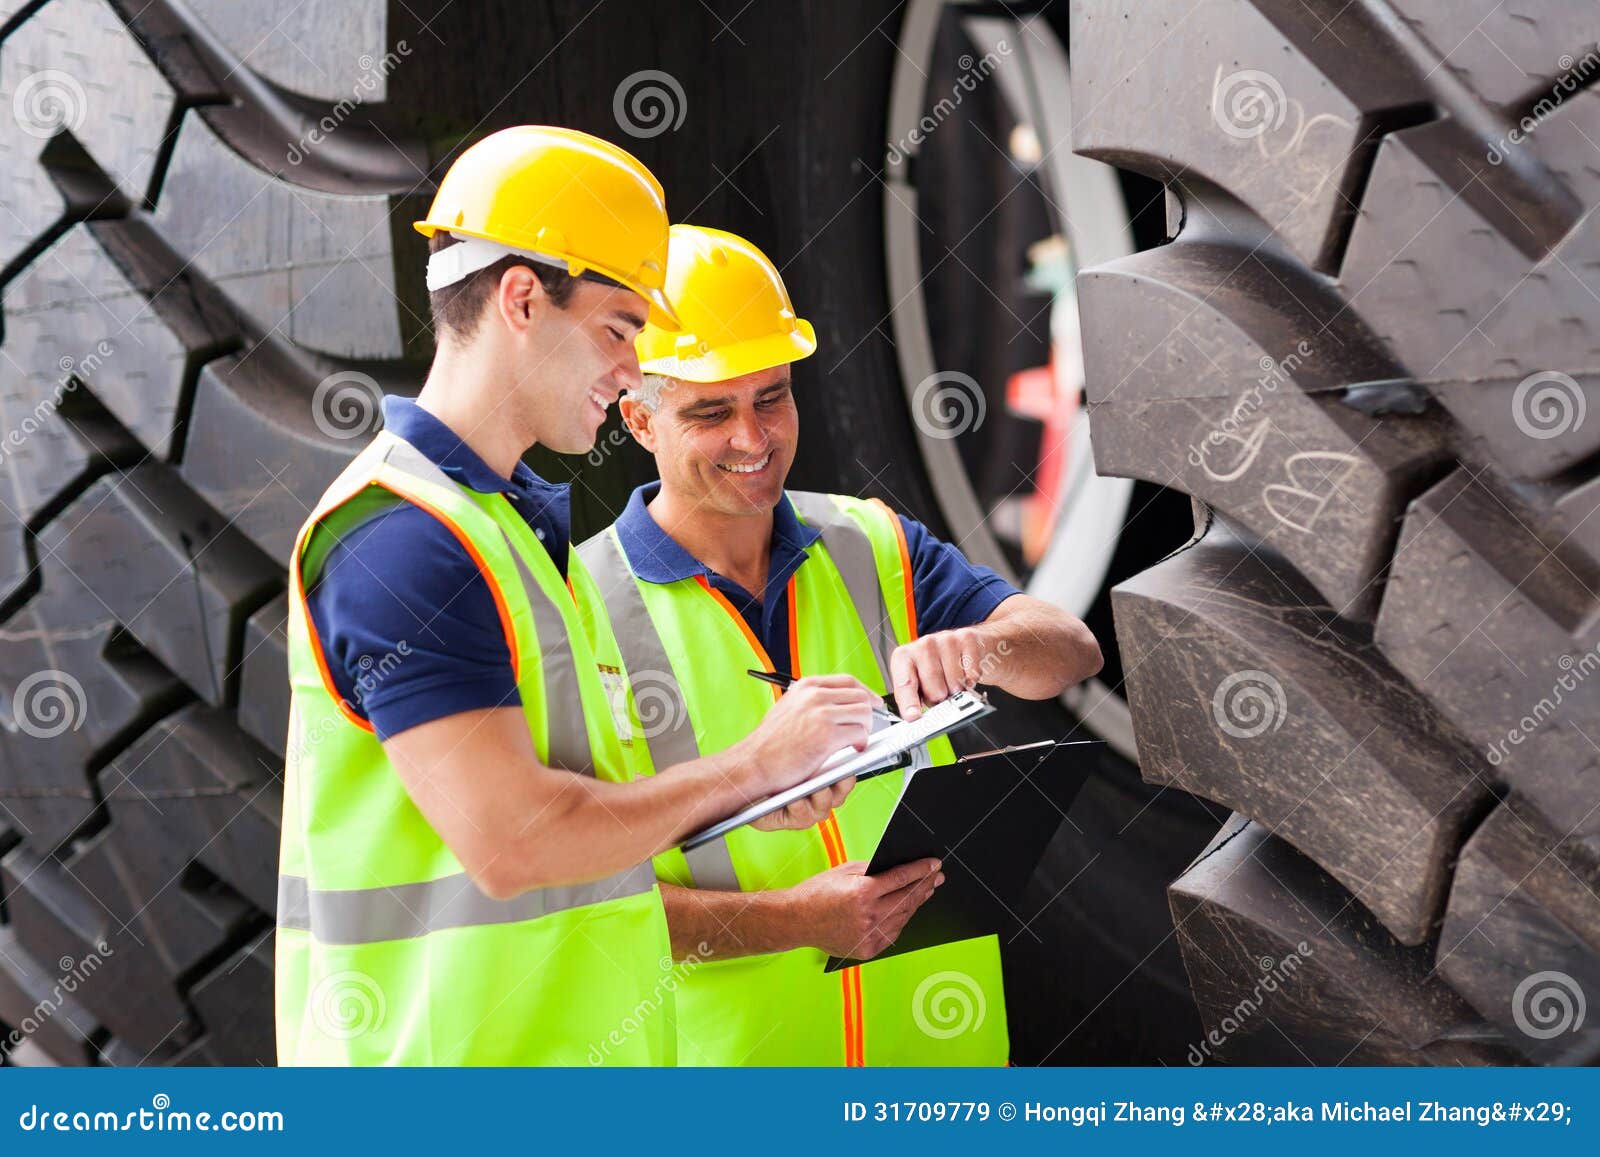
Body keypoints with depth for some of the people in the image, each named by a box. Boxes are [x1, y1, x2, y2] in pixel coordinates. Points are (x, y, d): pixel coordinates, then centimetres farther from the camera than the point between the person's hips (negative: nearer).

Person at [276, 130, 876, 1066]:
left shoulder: (528, 516, 14)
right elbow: (511, 843, -23)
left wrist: (748, 797, 1)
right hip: (455, 1053, -9)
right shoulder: (400, 541, -17)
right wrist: (755, 765, -13)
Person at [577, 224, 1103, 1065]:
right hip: (726, 1045, -4)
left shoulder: (875, 547, 4)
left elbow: (1072, 649, -7)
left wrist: (971, 646, -28)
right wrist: (790, 920, -23)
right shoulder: (587, 610, -9)